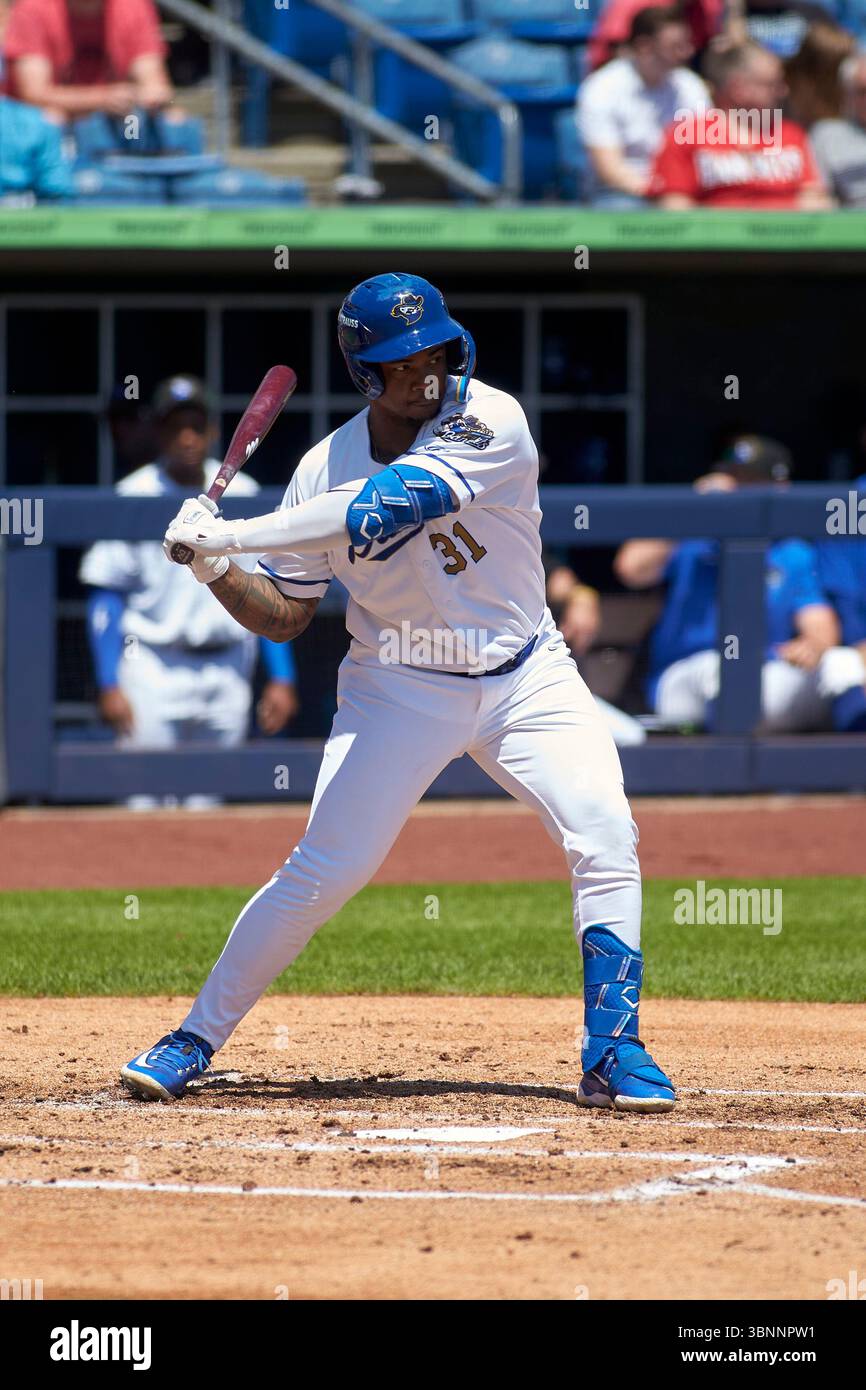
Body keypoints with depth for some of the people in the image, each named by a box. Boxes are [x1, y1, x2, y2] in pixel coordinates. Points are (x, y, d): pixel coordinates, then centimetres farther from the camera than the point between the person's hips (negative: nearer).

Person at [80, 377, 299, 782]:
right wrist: (109, 685, -12)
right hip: (154, 669, -4)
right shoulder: (133, 498, -3)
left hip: (227, 670, 4)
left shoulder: (242, 494, 7)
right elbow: (105, 596, -4)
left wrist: (281, 677, 5)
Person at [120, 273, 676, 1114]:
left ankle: (613, 1054, -6)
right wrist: (215, 570, -16)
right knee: (324, 869, -10)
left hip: (525, 678, 0)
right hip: (400, 688, 1)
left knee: (606, 842, -15)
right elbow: (284, 616, 4)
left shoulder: (488, 423, -17)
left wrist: (234, 534, -29)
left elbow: (382, 509, -30)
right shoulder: (327, 468, -6)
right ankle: (194, 1040, 2)